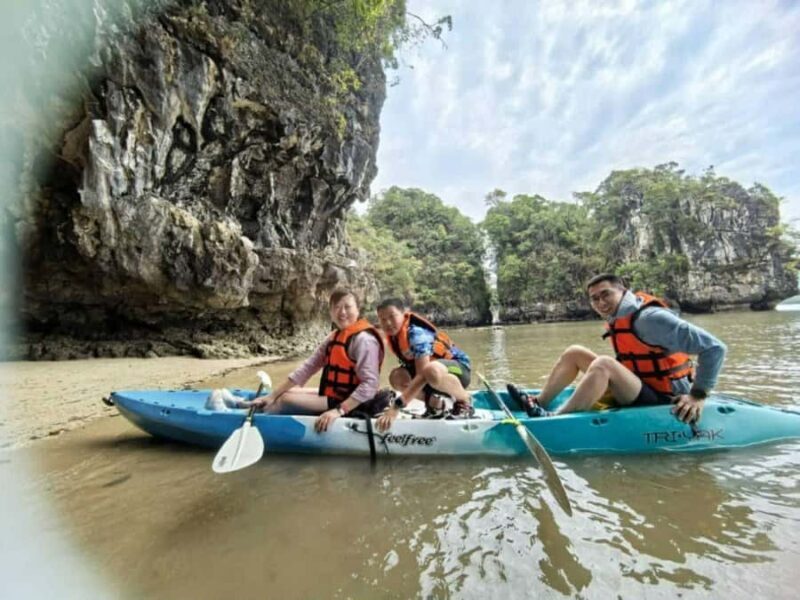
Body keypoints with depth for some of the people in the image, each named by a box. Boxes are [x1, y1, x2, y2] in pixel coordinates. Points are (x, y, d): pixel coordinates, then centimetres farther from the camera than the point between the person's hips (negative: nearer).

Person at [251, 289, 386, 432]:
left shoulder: (364, 339, -19)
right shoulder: (334, 337, 7)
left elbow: (370, 384, -26)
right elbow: (308, 367, 2)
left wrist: (339, 410, -32)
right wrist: (272, 395, -3)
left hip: (349, 403, -9)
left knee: (286, 399, -13)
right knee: (285, 393, 13)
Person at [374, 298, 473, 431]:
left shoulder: (416, 333, -28)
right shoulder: (393, 336, -2)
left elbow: (422, 375, -37)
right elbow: (412, 366, 6)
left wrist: (396, 406, -41)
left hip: (459, 367, -7)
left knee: (431, 371, -41)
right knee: (396, 377, -13)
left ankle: (464, 400, -12)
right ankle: (435, 402, 2)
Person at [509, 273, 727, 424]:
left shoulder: (648, 318, -21)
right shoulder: (616, 319, 3)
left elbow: (714, 348, -21)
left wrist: (698, 395, -20)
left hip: (663, 399, -9)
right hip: (639, 388, 9)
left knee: (602, 364, -34)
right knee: (574, 353, 3)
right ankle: (538, 404, -4)